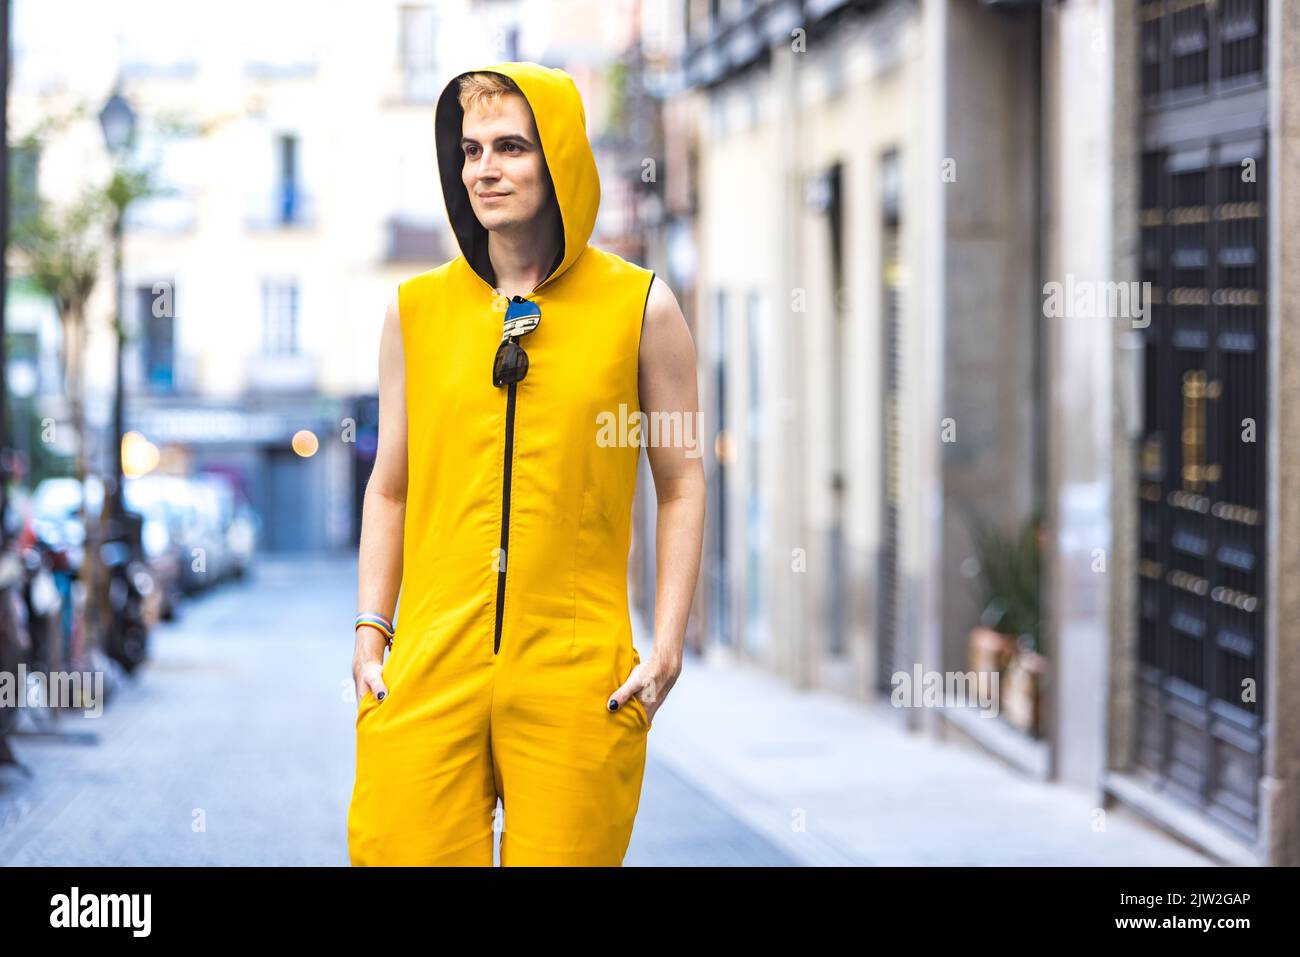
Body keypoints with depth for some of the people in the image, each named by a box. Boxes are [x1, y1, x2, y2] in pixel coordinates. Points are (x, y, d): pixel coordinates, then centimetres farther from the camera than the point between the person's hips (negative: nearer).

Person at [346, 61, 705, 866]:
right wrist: (370, 631, 6)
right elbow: (389, 489, 15)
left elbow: (682, 486, 6)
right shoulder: (417, 310, 8)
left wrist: (668, 648, -1)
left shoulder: (642, 308, 3)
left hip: (577, 678, -1)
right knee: (403, 848, -3)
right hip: (431, 670, 2)